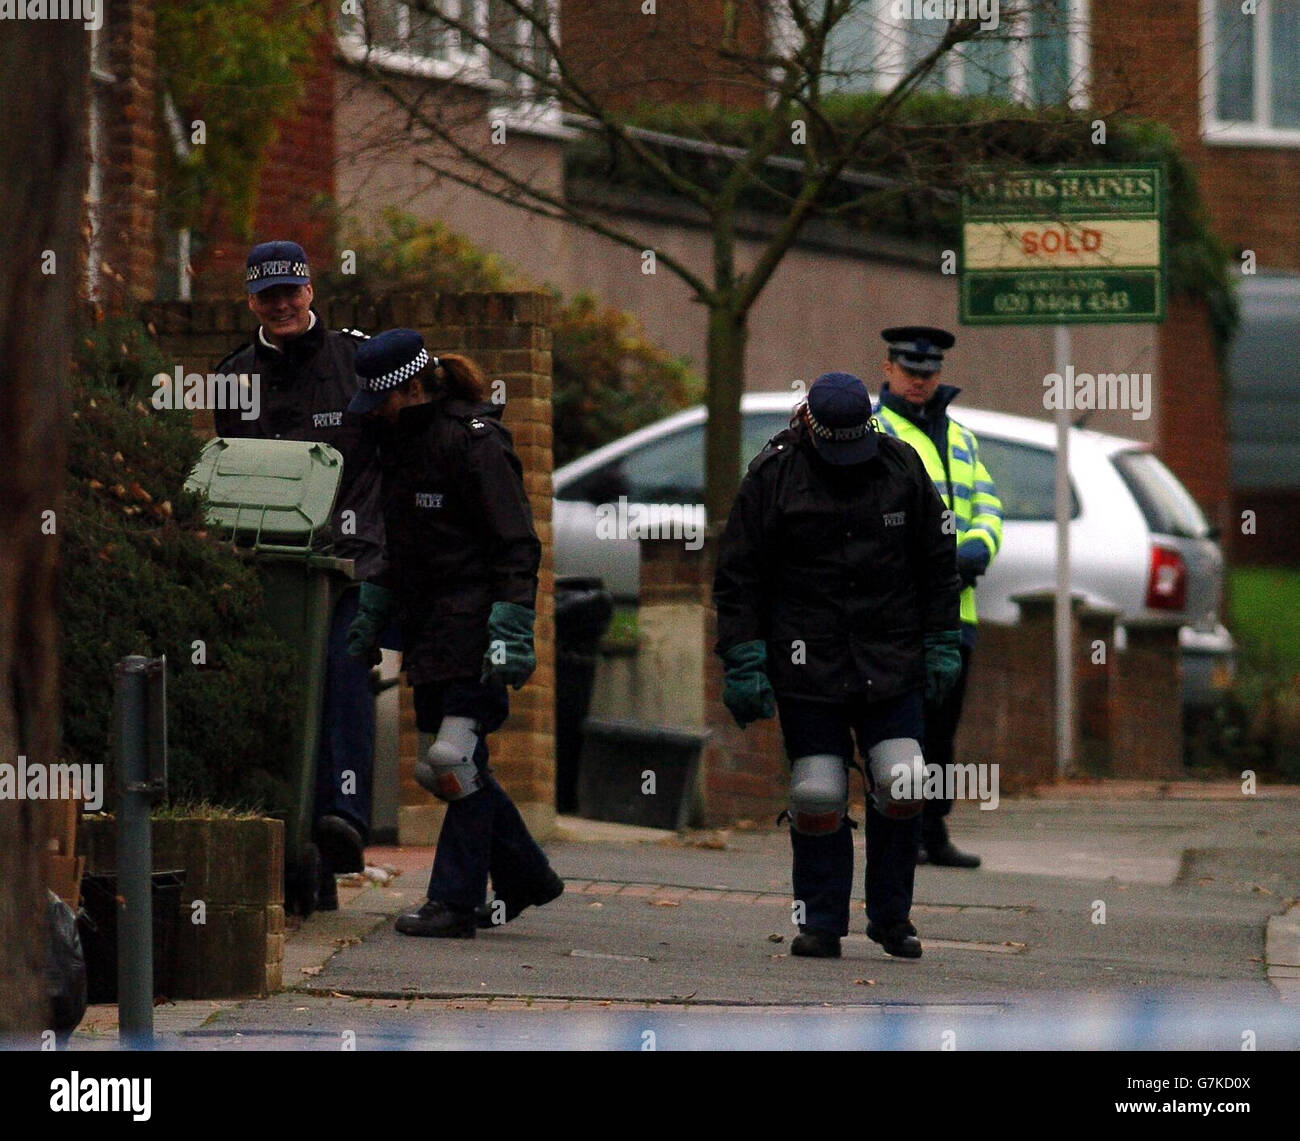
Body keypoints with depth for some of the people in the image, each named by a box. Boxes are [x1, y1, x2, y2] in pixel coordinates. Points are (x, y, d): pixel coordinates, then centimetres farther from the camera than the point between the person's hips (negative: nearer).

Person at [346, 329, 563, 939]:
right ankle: (525, 877, 22)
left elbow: (516, 545, -15)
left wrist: (510, 631, -22)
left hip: (475, 626, -9)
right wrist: (372, 612, 20)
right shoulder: (399, 438, 14)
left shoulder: (474, 440, -13)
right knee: (457, 762, 10)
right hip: (428, 627, 9)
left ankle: (456, 900, -10)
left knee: (454, 758, -14)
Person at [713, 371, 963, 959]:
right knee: (818, 795, -2)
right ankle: (820, 922, 9)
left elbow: (938, 562, 13)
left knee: (902, 787, -6)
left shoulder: (901, 466, 3)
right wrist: (743, 663, -5)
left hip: (891, 663, 2)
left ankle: (891, 916, 10)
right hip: (807, 663, -2)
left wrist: (942, 643, 10)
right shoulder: (772, 476, -4)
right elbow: (737, 576, 0)